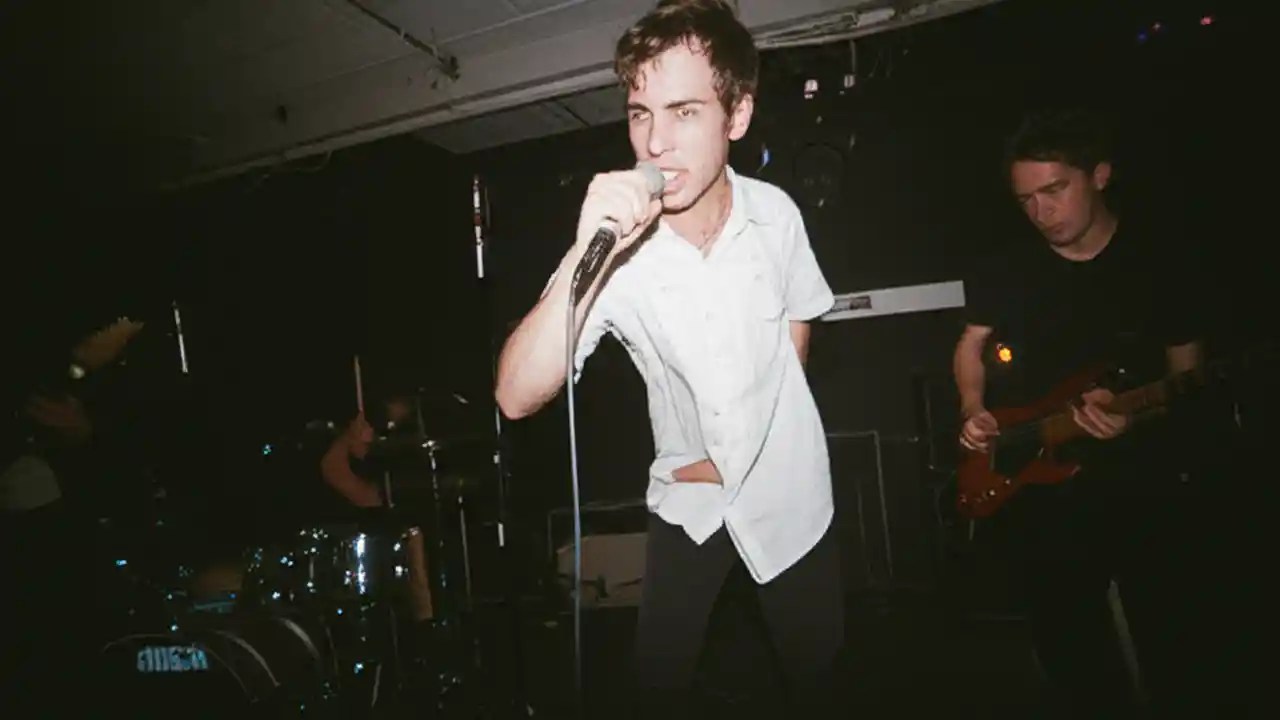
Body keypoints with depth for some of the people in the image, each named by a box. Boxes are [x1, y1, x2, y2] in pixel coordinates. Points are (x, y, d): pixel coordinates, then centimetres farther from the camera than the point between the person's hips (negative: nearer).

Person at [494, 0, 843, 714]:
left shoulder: (775, 211, -16)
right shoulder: (615, 242, -22)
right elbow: (518, 396, -33)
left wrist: (749, 433, 0)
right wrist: (585, 255, -45)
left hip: (790, 490, 1)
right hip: (688, 499, -1)